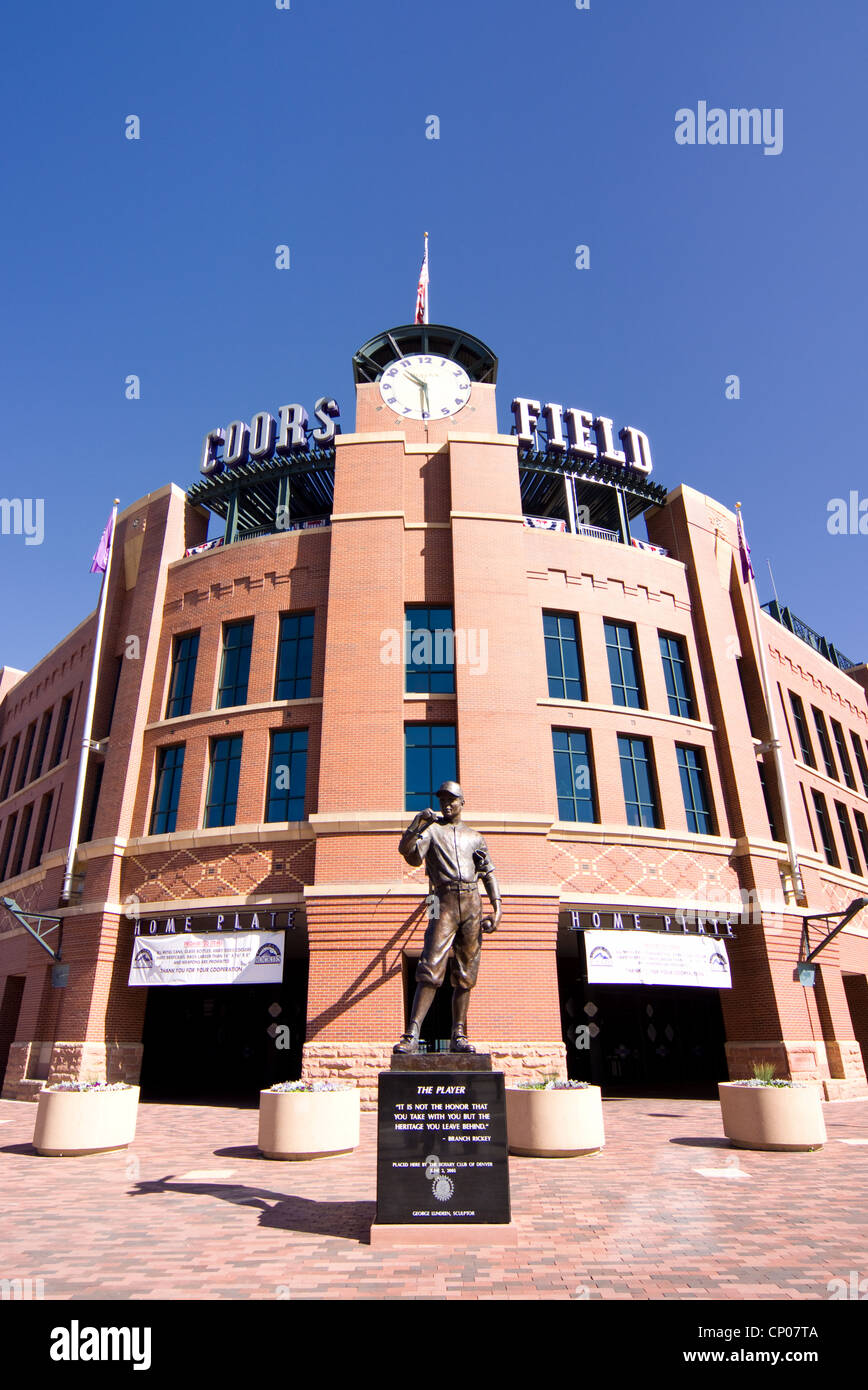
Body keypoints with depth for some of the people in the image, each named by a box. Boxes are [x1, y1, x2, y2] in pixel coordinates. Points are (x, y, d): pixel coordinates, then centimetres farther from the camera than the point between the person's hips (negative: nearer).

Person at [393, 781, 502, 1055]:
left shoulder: (474, 837, 20)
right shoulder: (431, 828, 11)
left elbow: (489, 873, 17)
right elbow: (407, 850, -7)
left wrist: (497, 907, 6)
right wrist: (419, 820, -17)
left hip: (472, 903, 3)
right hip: (445, 901, -3)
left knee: (466, 974, 3)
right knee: (431, 968, -14)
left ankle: (459, 1036, 8)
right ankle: (412, 1035, -15)